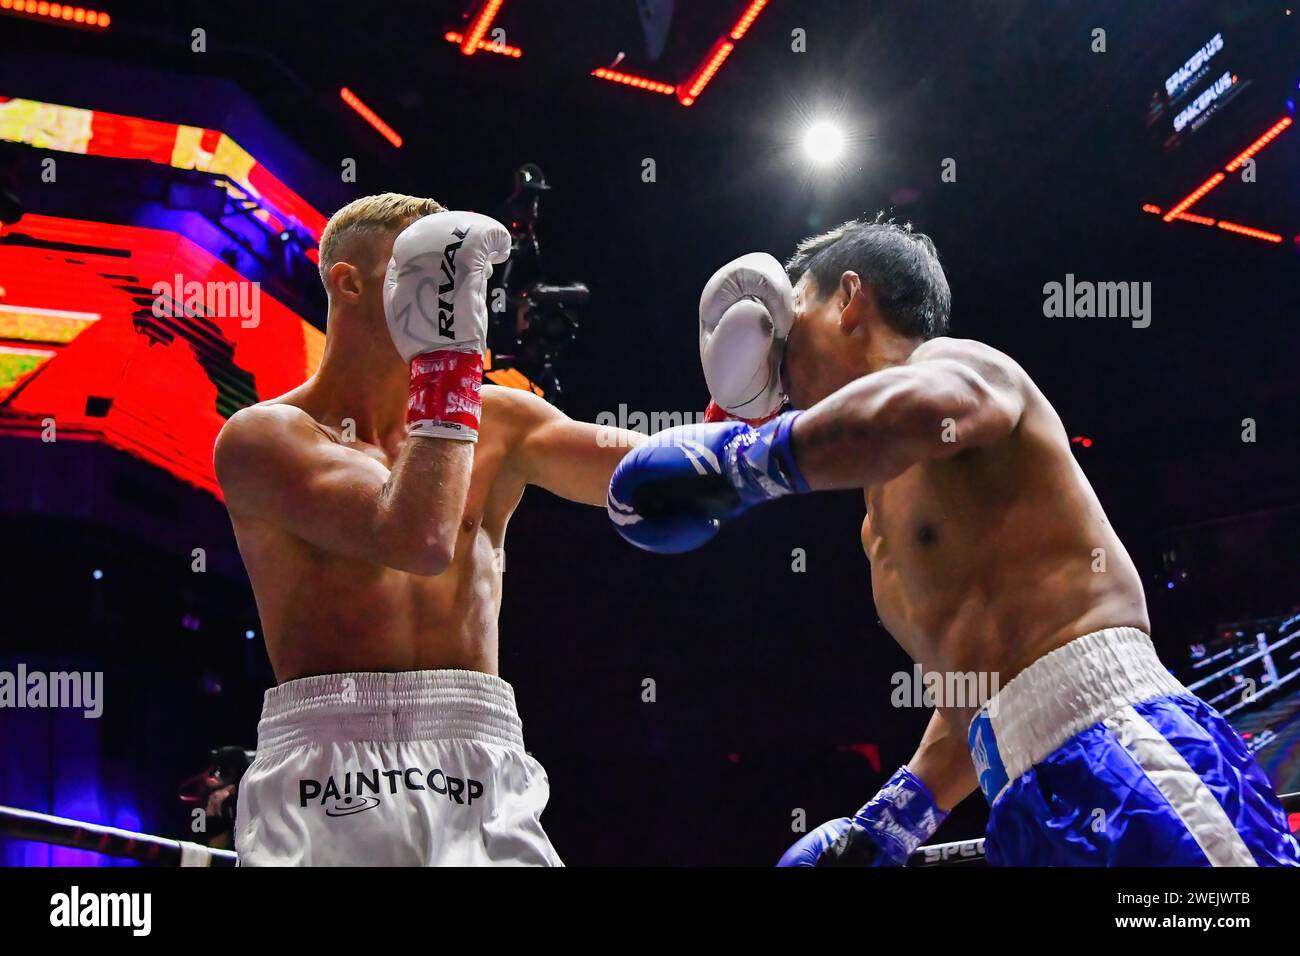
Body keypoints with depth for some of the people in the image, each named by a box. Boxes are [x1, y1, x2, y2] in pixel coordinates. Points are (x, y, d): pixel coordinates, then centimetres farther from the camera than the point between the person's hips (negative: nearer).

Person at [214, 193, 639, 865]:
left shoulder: (496, 423, 16)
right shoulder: (262, 436, 0)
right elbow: (418, 540, -15)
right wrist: (448, 351, -9)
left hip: (480, 788, 4)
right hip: (329, 780, -4)